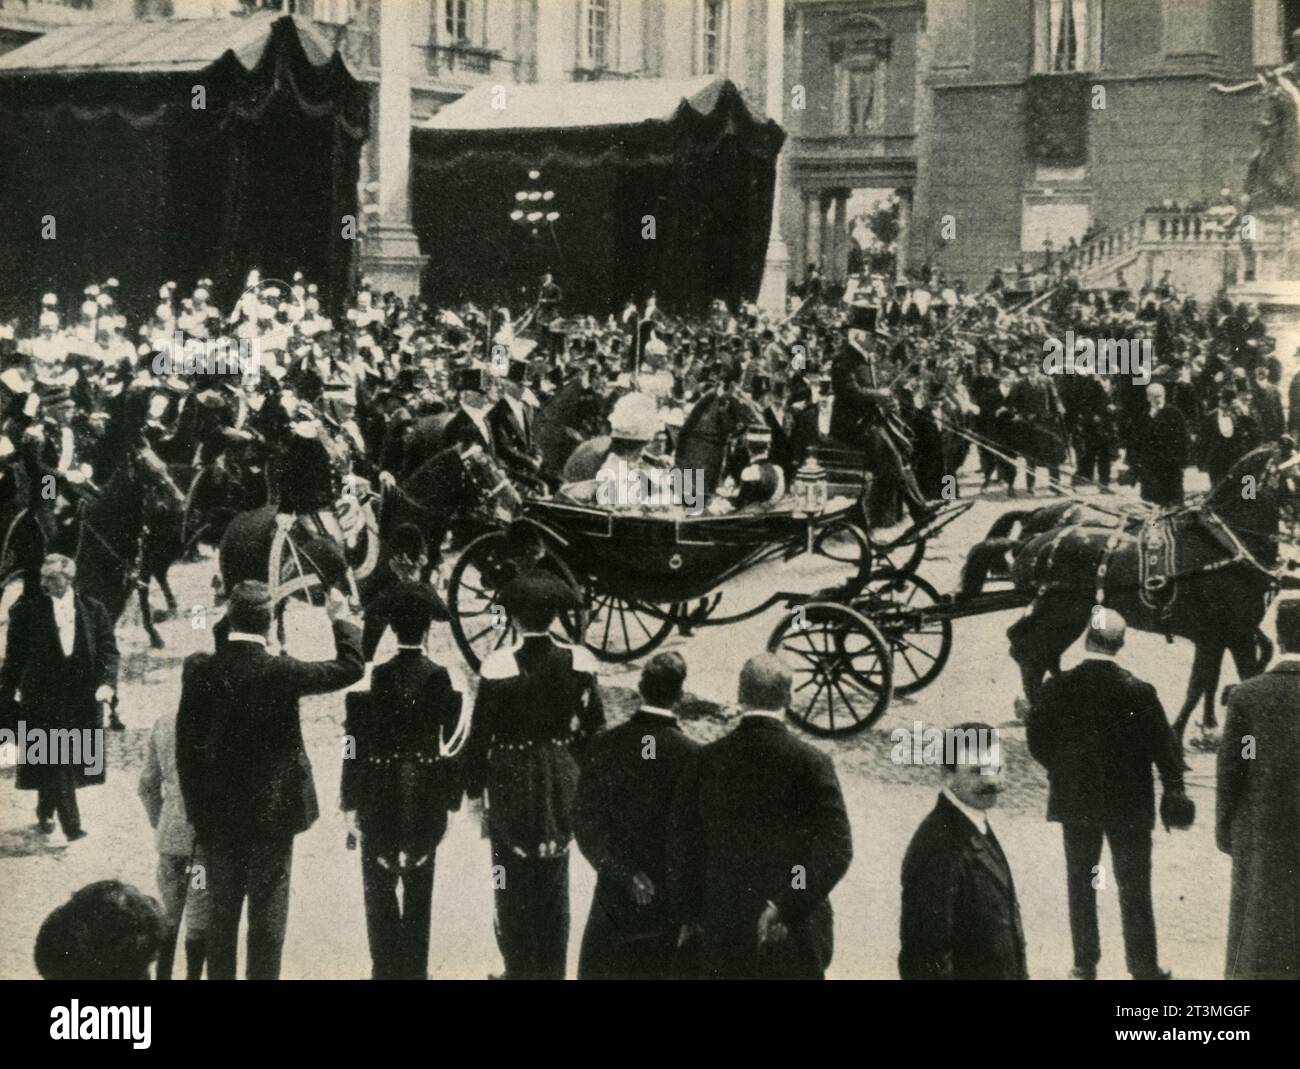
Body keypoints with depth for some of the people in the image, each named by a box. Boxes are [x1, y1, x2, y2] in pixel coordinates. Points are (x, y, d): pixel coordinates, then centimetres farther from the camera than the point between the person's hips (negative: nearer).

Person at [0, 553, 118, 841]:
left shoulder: (93, 610, 5)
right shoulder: (27, 609, 0)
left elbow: (109, 650, 2)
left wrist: (108, 682, -15)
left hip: (84, 698, 3)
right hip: (42, 696, -2)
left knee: (73, 762, 10)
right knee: (55, 762, -8)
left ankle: (46, 810, 33)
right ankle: (71, 826, -8)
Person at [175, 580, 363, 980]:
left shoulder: (199, 670, -9)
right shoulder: (280, 673, -18)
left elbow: (186, 747, -4)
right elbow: (350, 668, -6)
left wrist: (196, 809, 5)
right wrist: (341, 619, 8)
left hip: (217, 816, 3)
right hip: (271, 812, -3)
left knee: (222, 914, 13)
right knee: (267, 915, 6)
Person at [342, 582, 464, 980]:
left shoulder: (372, 678, -12)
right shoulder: (442, 680, -8)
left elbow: (356, 746, -9)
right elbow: (451, 746, -4)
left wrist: (350, 804, -2)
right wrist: (450, 799, 7)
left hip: (379, 802, -1)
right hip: (426, 803, 1)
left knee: (380, 891, 9)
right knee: (419, 894, 11)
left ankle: (387, 968, 8)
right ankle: (414, 969, 16)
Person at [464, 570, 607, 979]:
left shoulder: (499, 666, -17)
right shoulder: (577, 662, -8)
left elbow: (480, 735, -12)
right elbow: (594, 727, -2)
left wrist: (475, 790, 0)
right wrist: (577, 771, 13)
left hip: (510, 784, -3)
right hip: (561, 782, 3)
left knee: (513, 883, 10)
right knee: (554, 880, 15)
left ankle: (520, 970, 16)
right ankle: (552, 970, 22)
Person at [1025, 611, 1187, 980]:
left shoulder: (1058, 688, -9)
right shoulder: (1138, 692, -15)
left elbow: (1036, 739, -2)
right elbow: (1164, 746, -11)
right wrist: (1174, 790, 2)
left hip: (1074, 801, 2)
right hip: (1128, 803, -2)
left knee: (1080, 884, 14)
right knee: (1134, 888, 7)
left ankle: (1085, 963, 18)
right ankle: (1143, 966, 11)